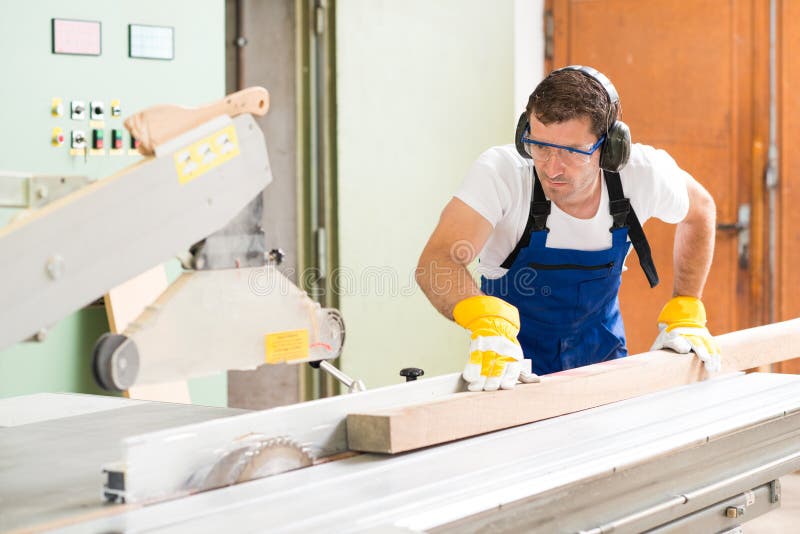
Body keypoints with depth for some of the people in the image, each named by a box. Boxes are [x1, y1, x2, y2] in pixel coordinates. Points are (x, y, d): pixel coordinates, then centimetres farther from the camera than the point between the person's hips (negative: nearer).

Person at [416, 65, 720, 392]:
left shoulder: (642, 173, -18)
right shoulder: (500, 172, -27)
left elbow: (699, 210, 4)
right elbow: (438, 260, -39)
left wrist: (685, 313, -1)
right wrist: (487, 316, -59)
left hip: (599, 351, 3)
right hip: (517, 354, -3)